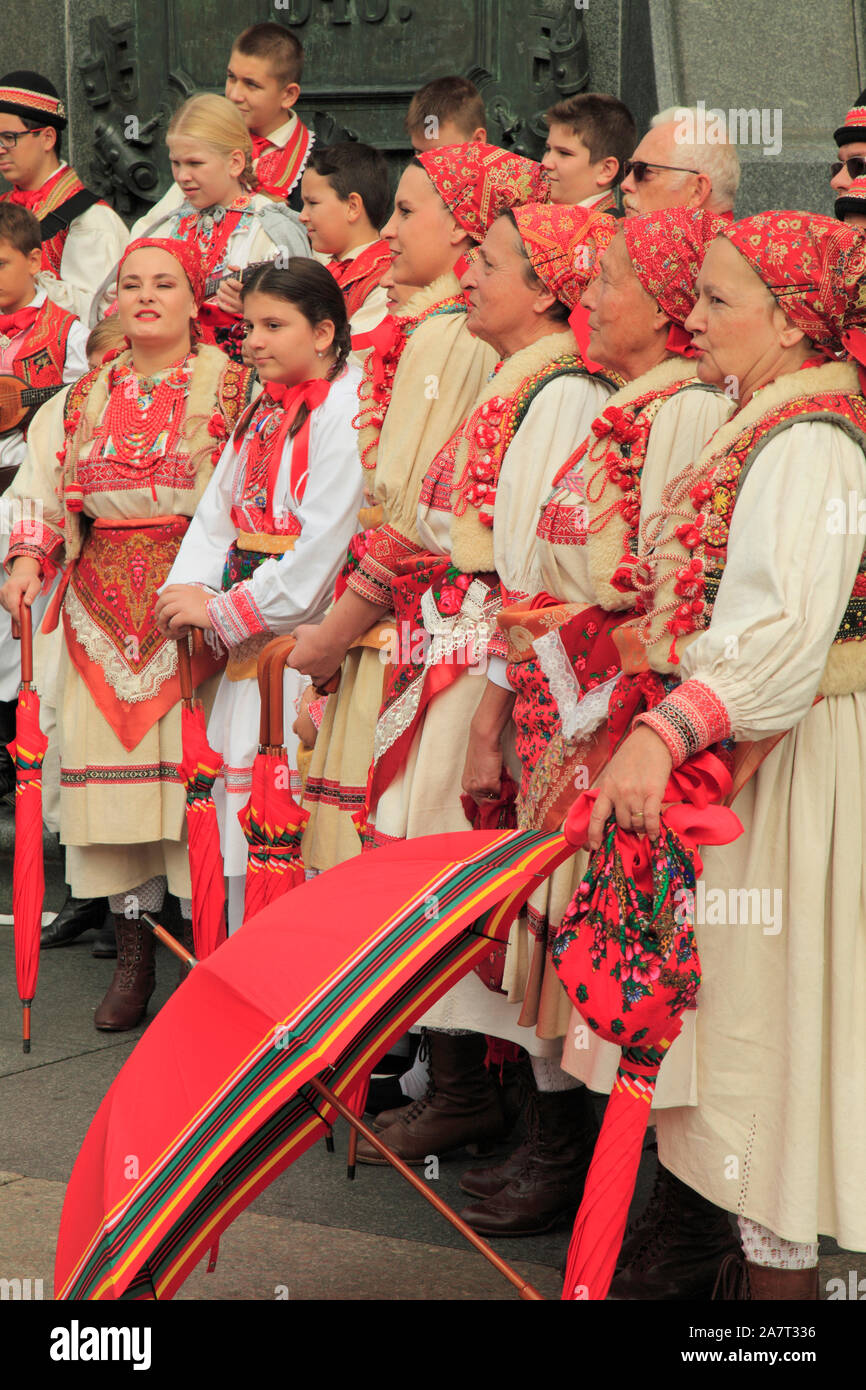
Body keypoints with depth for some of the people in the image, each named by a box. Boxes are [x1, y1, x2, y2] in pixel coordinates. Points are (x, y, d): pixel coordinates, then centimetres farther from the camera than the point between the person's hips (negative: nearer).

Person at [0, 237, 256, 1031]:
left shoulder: (235, 388, 2)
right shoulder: (83, 400, 16)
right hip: (104, 610, 4)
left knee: (192, 770, -8)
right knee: (112, 770, 2)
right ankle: (134, 959, 10)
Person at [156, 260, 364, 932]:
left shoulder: (347, 410, -12)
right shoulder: (262, 410, 16)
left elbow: (322, 545, -18)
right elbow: (218, 510, 13)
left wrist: (224, 609, -14)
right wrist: (189, 588, -6)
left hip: (309, 628, -8)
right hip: (249, 636, 8)